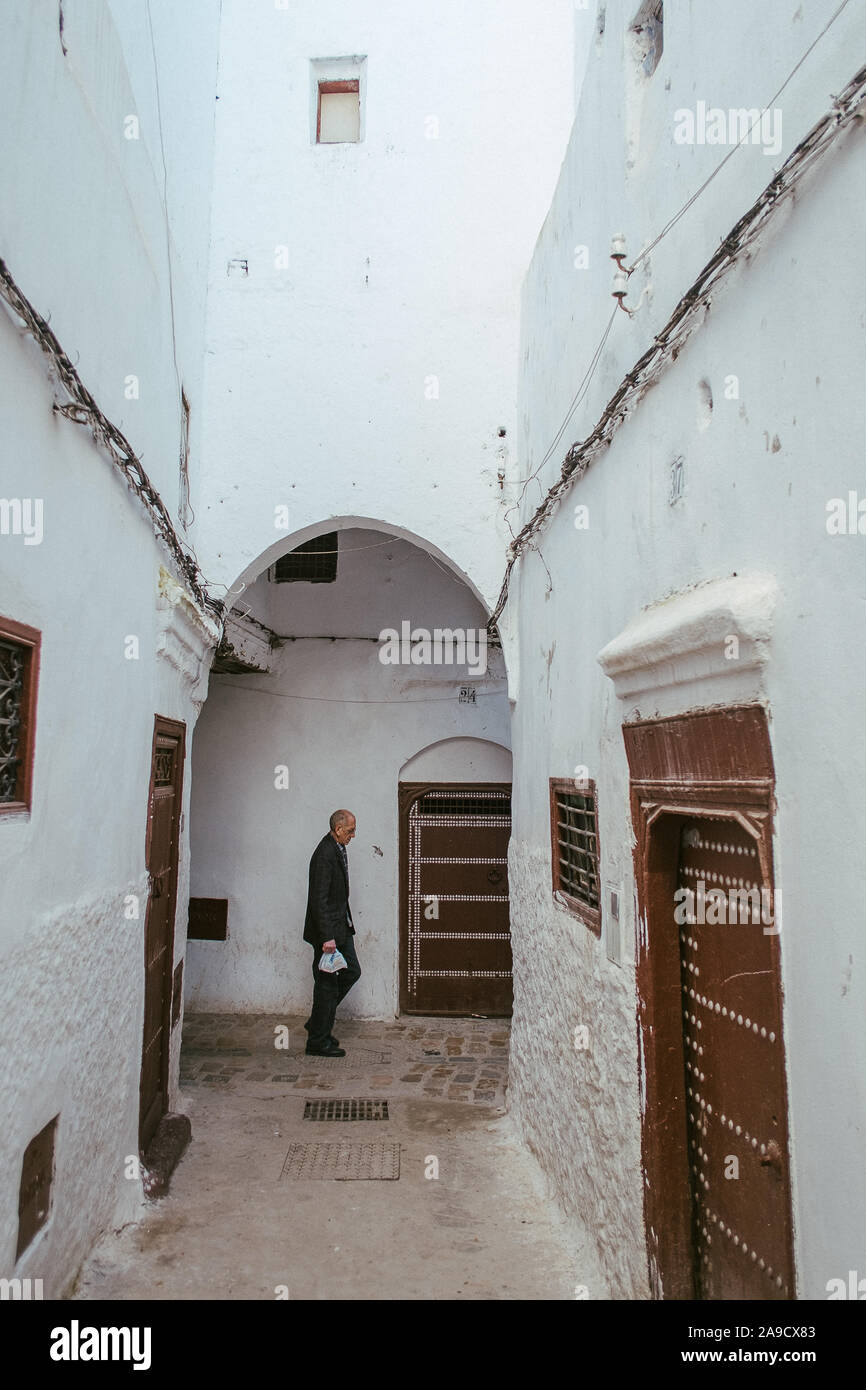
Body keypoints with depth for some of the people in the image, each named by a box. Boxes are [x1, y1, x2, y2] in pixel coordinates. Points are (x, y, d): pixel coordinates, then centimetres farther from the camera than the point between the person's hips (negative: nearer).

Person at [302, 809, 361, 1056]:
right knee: (327, 983, 1)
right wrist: (327, 937, -26)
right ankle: (318, 1041, 15)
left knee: (351, 972, 17)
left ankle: (318, 1022, 27)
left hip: (341, 926, 10)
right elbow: (319, 899, -25)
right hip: (327, 929, -10)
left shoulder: (338, 849, 8)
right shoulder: (324, 855, -22)